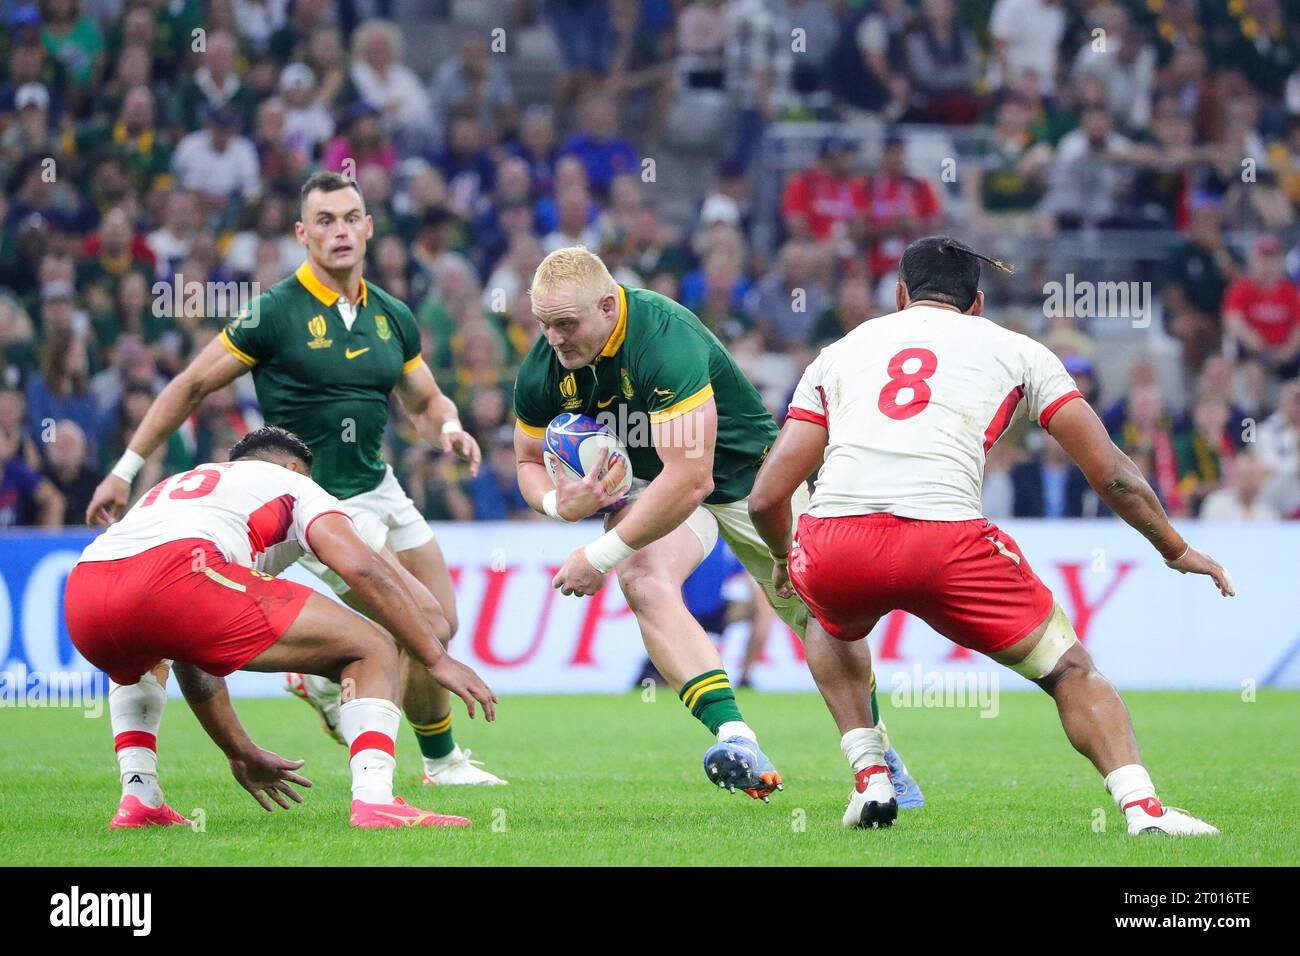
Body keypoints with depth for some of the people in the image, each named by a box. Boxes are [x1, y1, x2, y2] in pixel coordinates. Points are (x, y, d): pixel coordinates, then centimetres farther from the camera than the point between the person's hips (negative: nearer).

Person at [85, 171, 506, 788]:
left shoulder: (391, 316, 4)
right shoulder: (276, 312, -14)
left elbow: (426, 402, 15)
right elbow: (191, 386, -8)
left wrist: (449, 429, -10)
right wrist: (125, 471, -8)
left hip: (378, 489, 7)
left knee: (440, 621, 5)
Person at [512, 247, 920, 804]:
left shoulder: (666, 340, -37)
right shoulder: (542, 370, -18)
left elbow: (690, 479, -40)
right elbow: (530, 459, 1)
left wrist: (602, 555, -37)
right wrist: (556, 501, -24)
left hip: (748, 471, -3)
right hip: (649, 481, 3)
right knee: (645, 584, -30)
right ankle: (736, 738, -41)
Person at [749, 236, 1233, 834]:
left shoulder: (838, 353, 27)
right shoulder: (1016, 351, 23)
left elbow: (766, 497, 24)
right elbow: (1111, 474, 22)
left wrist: (785, 560, 45)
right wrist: (1176, 551, 37)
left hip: (833, 544, 2)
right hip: (945, 544, -2)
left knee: (831, 624, 38)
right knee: (1072, 672, 14)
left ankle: (869, 777, 23)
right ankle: (1142, 807, -7)